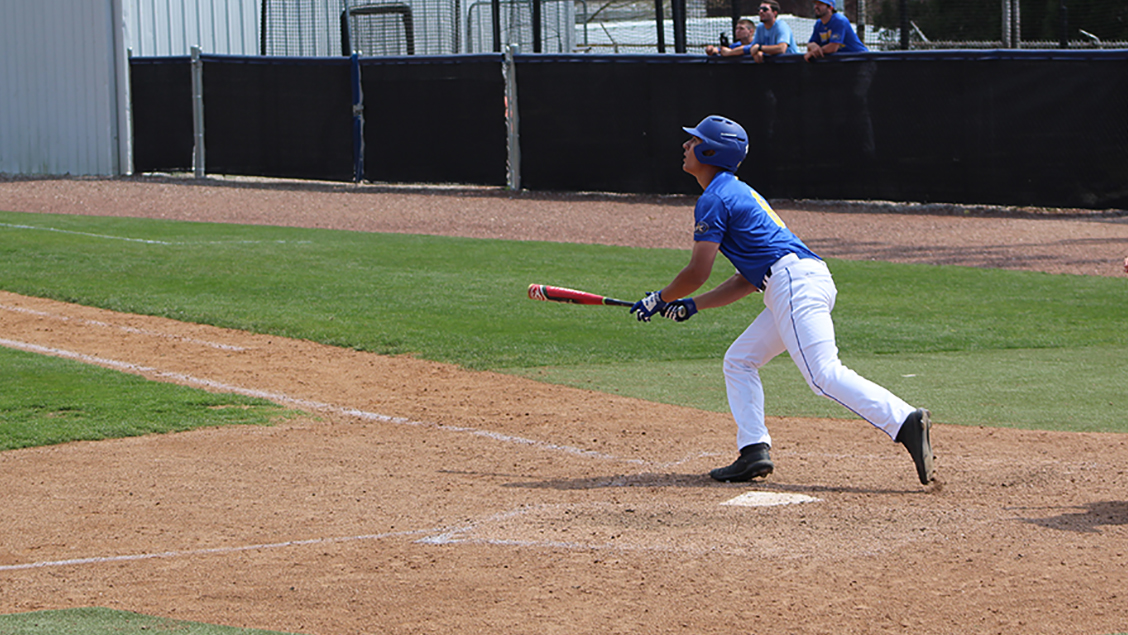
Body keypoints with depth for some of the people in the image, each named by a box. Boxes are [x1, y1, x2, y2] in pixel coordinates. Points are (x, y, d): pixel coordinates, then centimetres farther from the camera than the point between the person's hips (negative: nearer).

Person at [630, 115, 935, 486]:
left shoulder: (714, 200, -2)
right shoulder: (739, 192, 28)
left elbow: (698, 273, -6)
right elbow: (749, 279, 28)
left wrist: (659, 300, 12)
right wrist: (691, 306, 28)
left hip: (794, 283, -10)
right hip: (805, 284, 10)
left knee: (823, 374, -20)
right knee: (739, 361, 18)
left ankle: (905, 422, -33)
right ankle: (753, 451, 8)